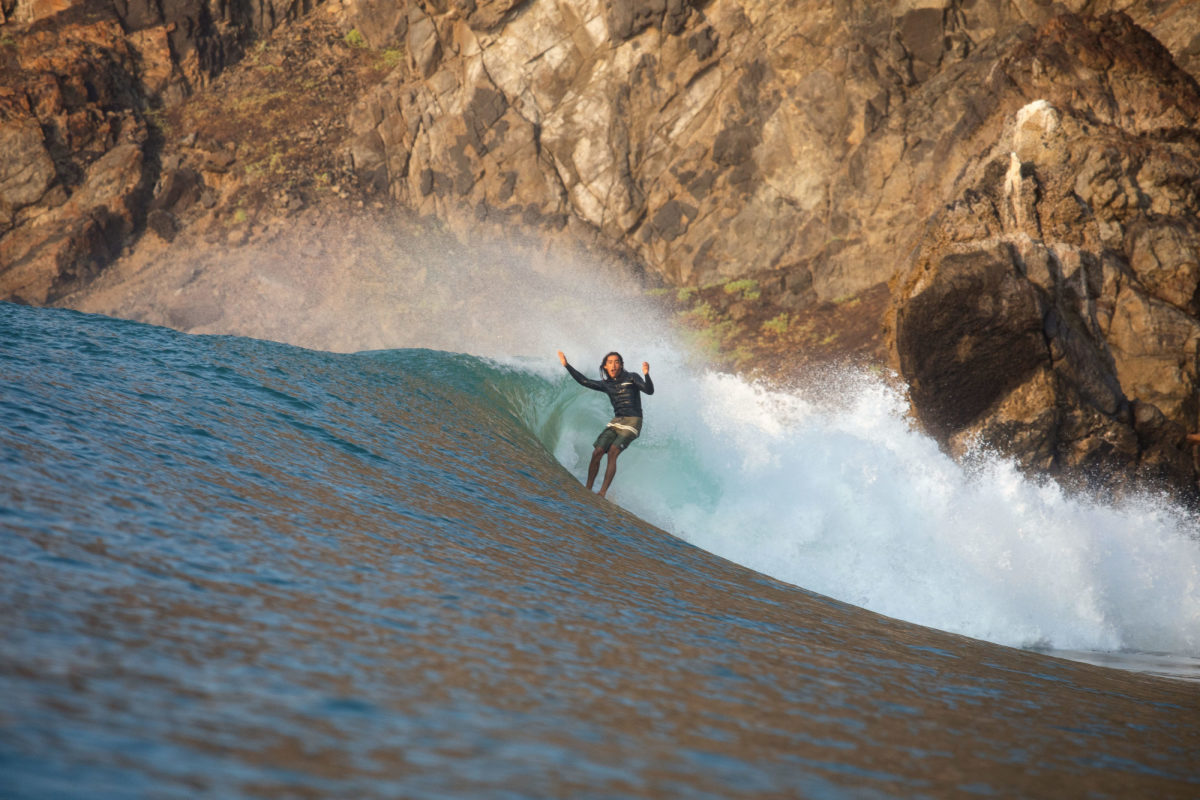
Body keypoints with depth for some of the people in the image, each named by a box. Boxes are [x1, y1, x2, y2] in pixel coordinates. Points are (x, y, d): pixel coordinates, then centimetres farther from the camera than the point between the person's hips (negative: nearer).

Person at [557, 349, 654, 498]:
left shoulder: (632, 378, -1)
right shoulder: (606, 385, 13)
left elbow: (649, 390, -15)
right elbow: (584, 381, 15)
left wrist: (646, 374, -35)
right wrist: (567, 365, 11)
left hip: (632, 423, -5)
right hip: (616, 422, 6)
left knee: (612, 453, -23)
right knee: (597, 453, -9)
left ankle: (602, 493, -26)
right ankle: (587, 490, 1)